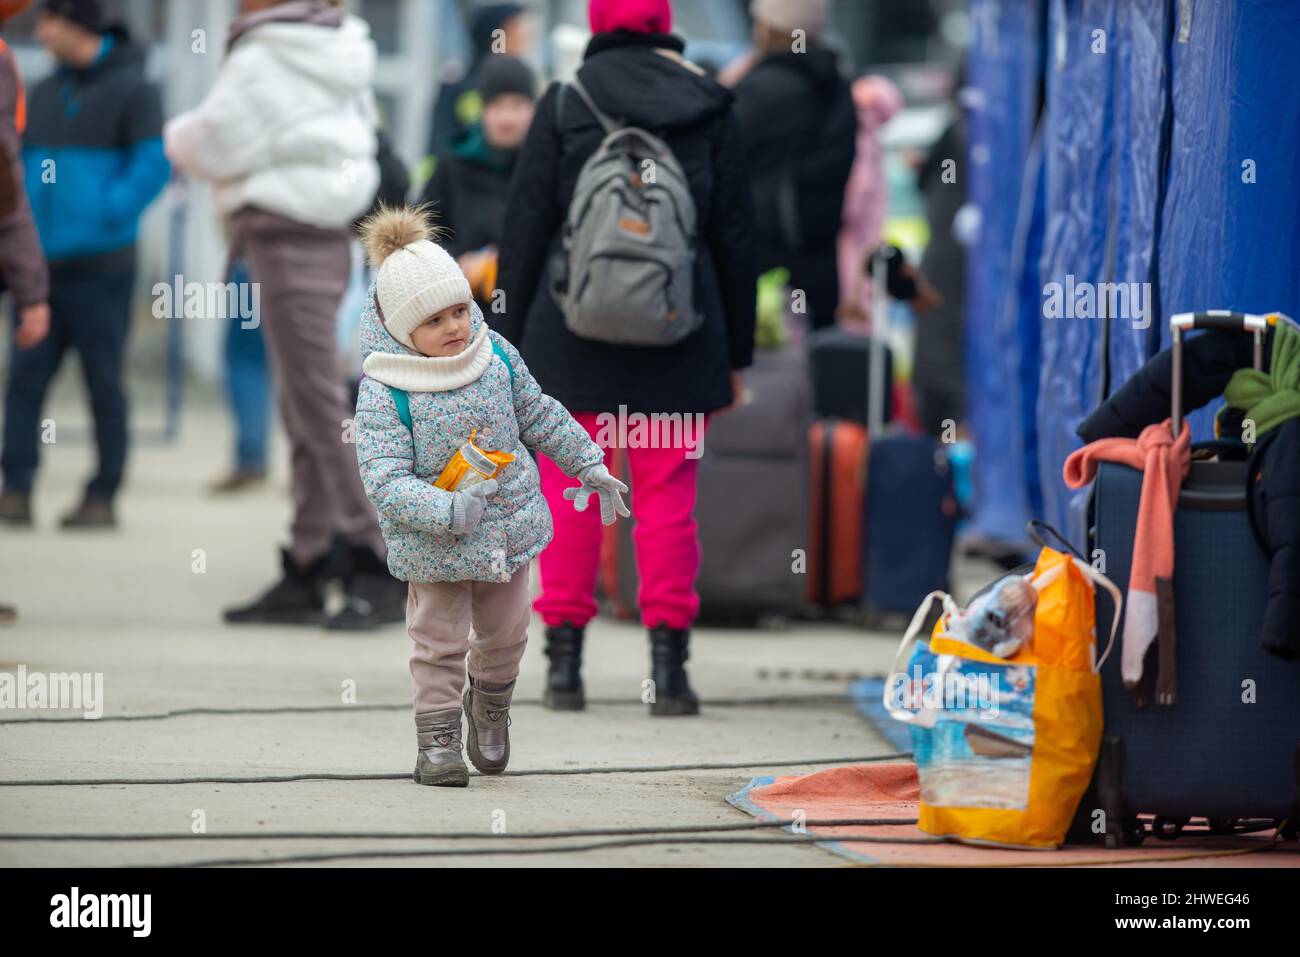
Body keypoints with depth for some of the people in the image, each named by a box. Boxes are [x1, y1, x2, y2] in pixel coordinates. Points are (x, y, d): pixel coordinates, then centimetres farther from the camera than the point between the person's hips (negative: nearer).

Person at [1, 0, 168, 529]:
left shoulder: (131, 89, -4)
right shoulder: (44, 93, 13)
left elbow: (152, 166, -12)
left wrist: (106, 218, -17)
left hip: (99, 267, -6)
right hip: (44, 263, 6)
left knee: (103, 382, 1)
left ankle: (103, 496, 6)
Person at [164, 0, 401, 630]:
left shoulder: (262, 61, -14)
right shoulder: (342, 52, 12)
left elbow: (215, 145, -11)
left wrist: (179, 135, 12)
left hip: (286, 242, -9)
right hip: (328, 234, 9)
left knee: (317, 405, -9)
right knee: (303, 411, 13)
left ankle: (377, 569, -13)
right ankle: (306, 572, 17)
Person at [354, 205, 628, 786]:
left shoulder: (495, 356, -5)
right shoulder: (383, 393, -21)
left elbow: (539, 416, 11)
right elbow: (385, 481, -26)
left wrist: (591, 466, 16)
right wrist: (448, 513, -38)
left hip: (509, 530, 5)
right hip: (432, 546, -5)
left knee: (506, 634, 19)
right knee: (439, 644, 2)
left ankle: (489, 702, 46)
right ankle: (437, 740, 17)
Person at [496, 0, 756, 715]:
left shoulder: (563, 106, -1)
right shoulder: (709, 110, 3)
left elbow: (525, 233, 0)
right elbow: (736, 239, 6)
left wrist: (509, 341, 7)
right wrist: (736, 353, 13)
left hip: (573, 333, -1)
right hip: (680, 338, 1)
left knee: (568, 493, 6)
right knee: (668, 496, 4)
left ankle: (564, 662, 7)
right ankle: (668, 664, 2)